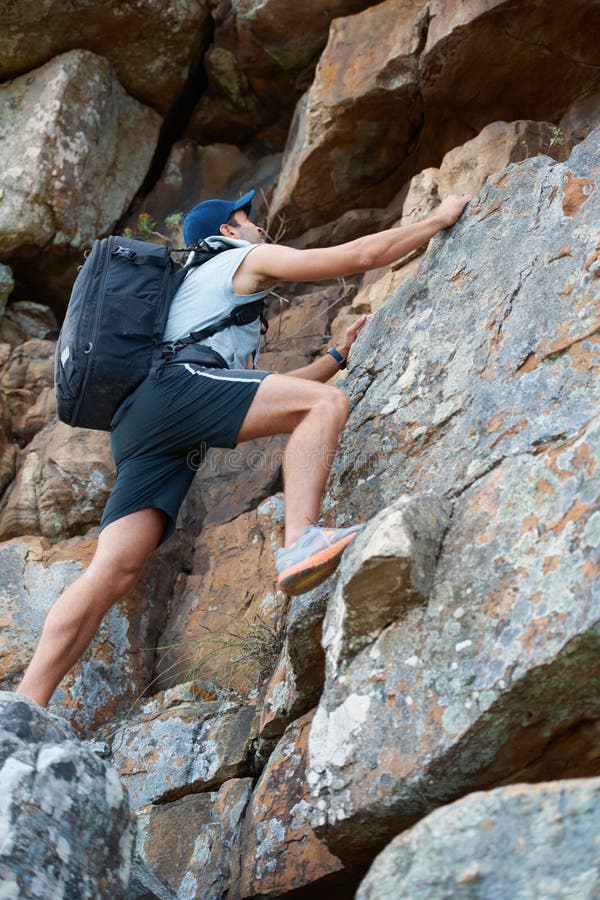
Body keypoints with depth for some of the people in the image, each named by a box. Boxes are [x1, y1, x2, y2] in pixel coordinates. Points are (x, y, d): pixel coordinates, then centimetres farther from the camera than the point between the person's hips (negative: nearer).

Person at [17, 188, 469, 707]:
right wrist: (440, 219, 25)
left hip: (137, 431, 8)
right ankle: (300, 542, -35)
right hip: (172, 387, -8)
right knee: (326, 403, -16)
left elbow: (262, 395, 40)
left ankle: (26, 708, -19)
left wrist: (338, 356, 42)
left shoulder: (195, 288, 44)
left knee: (115, 572, -8)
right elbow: (361, 255, 13)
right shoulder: (249, 259, 19)